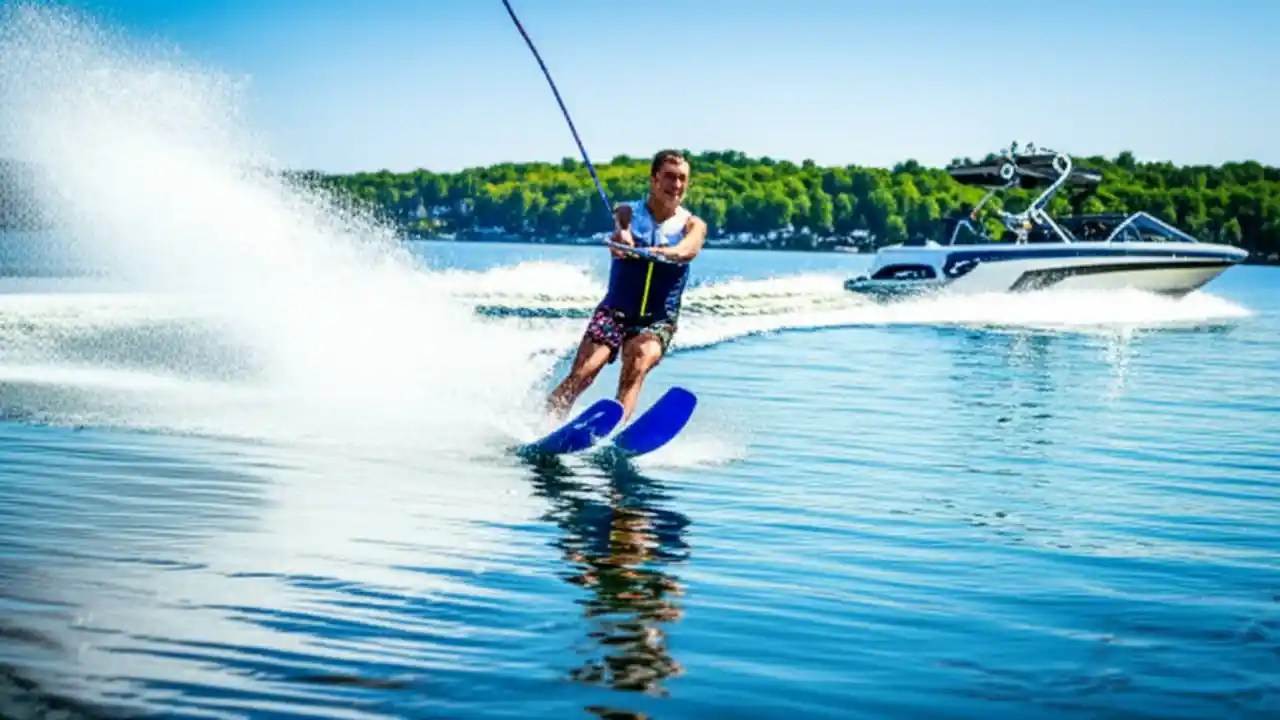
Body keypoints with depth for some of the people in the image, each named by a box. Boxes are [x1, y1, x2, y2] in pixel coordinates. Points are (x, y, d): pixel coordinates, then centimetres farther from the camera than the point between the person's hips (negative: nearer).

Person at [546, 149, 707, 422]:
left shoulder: (693, 225, 3)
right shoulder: (628, 212, 5)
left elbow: (687, 250, -20)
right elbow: (622, 233, -19)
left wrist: (660, 252, -43)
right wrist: (622, 239, -45)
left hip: (658, 321, -1)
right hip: (615, 311, 1)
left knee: (640, 359, -31)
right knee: (582, 373, -19)